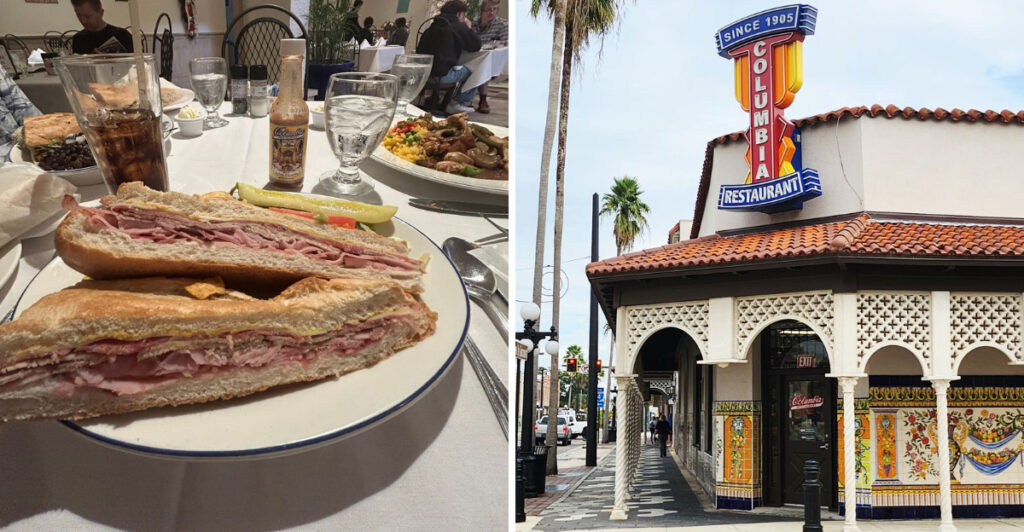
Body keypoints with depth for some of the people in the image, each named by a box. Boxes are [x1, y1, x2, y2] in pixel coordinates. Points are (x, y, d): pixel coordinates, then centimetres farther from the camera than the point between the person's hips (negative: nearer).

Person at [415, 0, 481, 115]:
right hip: (442, 74, -8)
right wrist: (468, 28, 19)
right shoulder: (459, 27, -3)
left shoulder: (434, 26, 19)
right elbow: (476, 46, 3)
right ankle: (457, 102, 11)